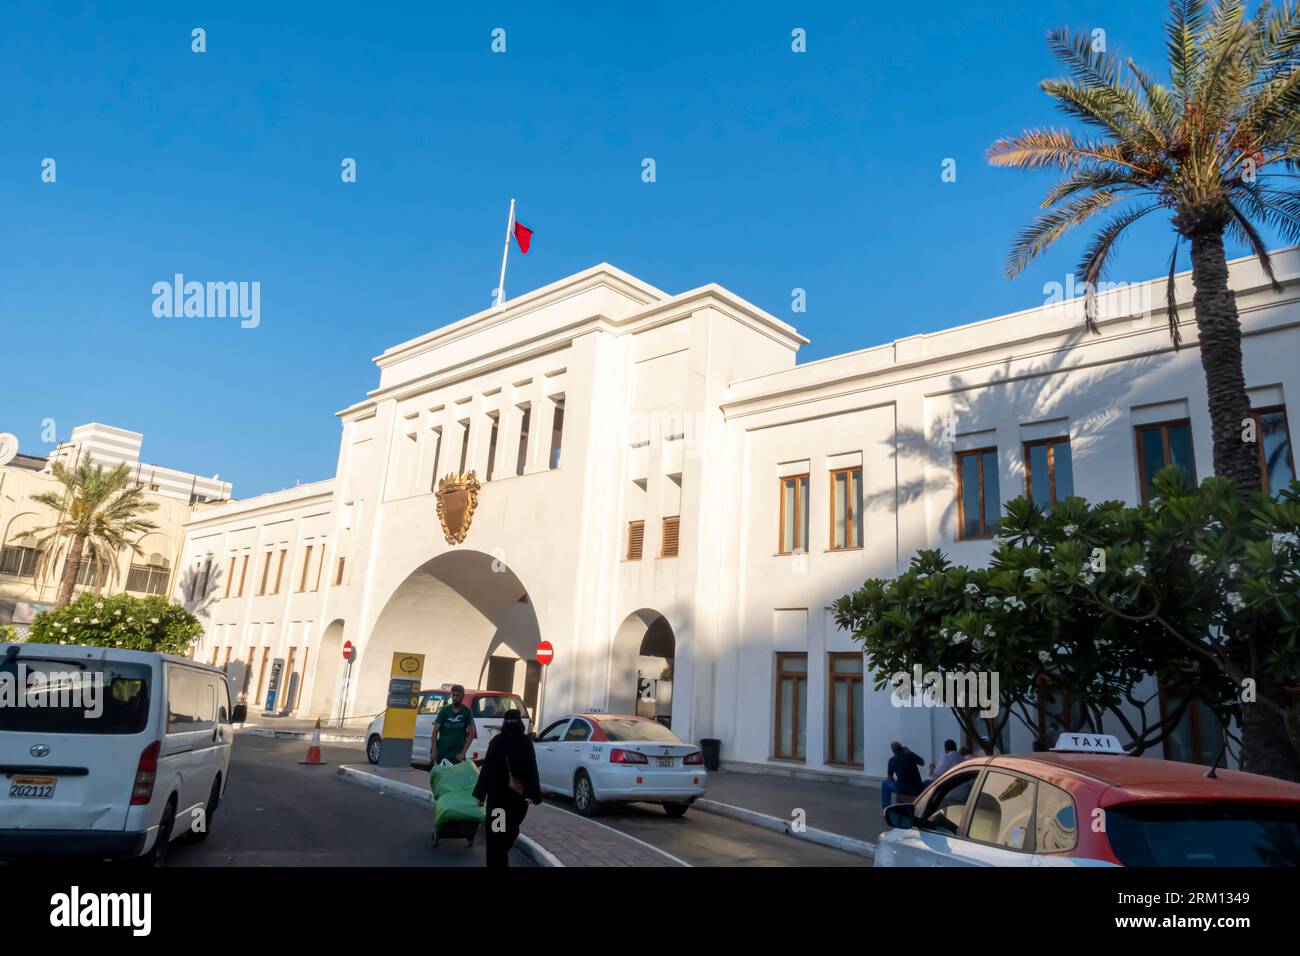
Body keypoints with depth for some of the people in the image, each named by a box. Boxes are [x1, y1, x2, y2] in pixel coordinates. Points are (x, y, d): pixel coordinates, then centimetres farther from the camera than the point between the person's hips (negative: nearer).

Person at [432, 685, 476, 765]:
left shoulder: (466, 712, -1)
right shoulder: (445, 710, 0)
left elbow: (471, 733, -2)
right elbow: (435, 731, -1)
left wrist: (463, 752, -9)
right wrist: (434, 751, -10)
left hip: (457, 755, -1)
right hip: (442, 753, 1)